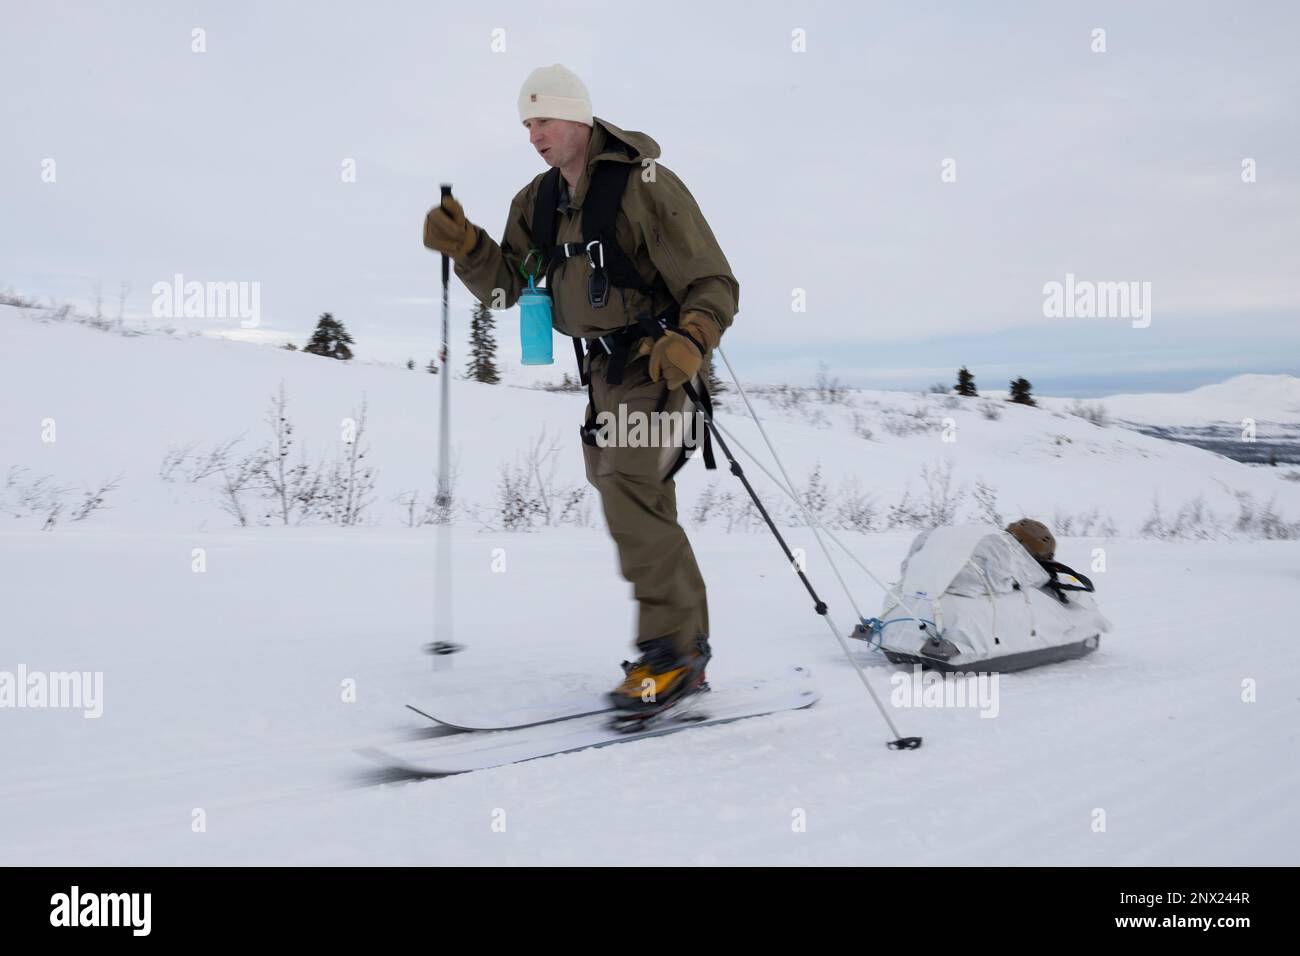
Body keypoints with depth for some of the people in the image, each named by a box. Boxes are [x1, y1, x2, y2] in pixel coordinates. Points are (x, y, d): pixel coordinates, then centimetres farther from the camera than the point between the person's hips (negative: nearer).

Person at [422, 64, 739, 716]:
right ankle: (687, 648, 25)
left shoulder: (644, 184, -15)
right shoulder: (540, 201, 8)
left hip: (658, 363, -8)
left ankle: (673, 651, -11)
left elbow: (714, 285, -15)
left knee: (629, 492, -21)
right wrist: (464, 245, -11)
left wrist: (690, 341, -33)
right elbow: (505, 284, 7)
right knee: (642, 508, 12)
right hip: (602, 369, 8)